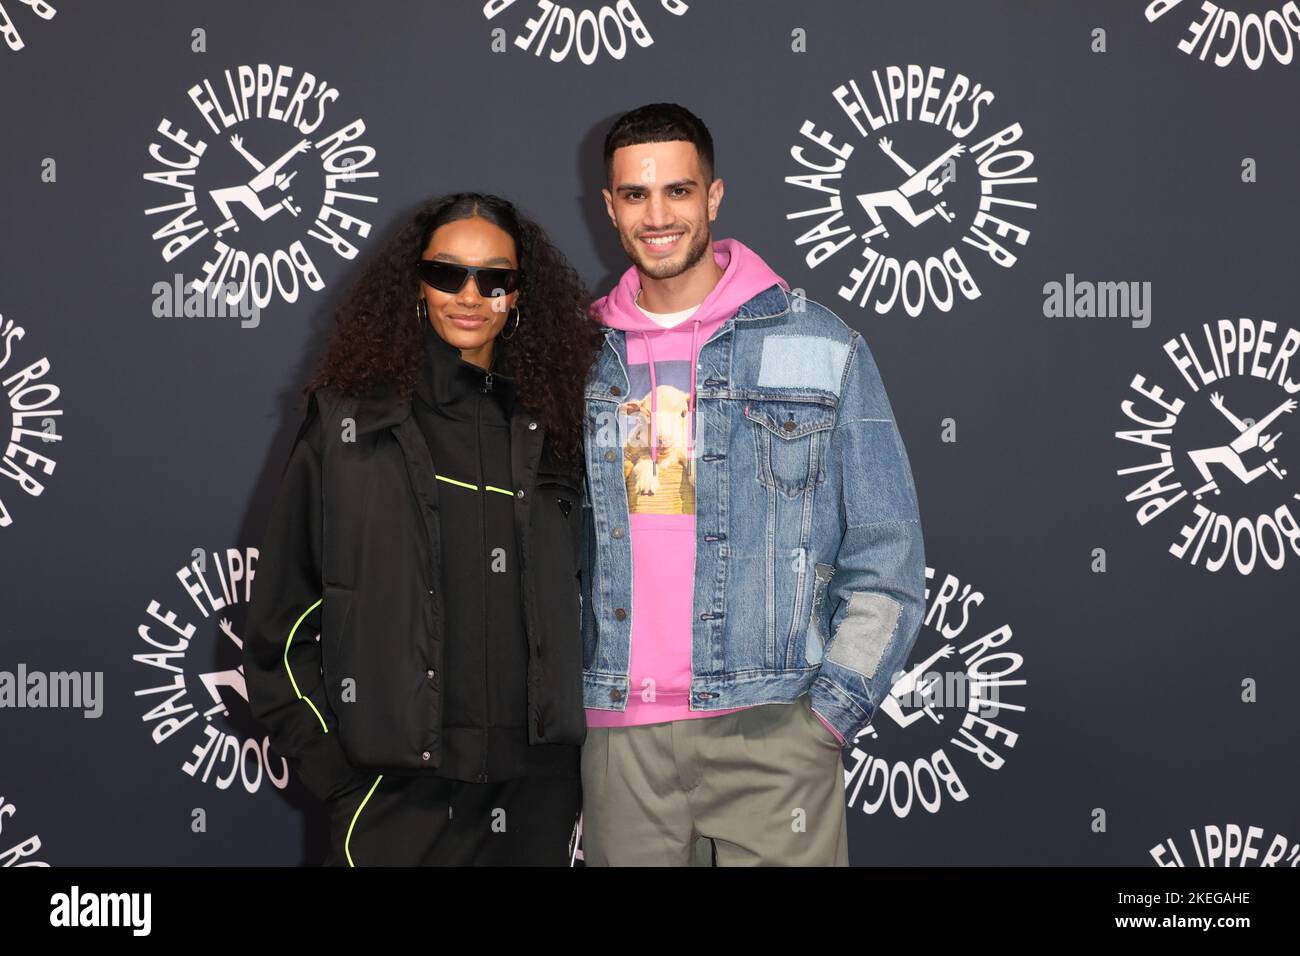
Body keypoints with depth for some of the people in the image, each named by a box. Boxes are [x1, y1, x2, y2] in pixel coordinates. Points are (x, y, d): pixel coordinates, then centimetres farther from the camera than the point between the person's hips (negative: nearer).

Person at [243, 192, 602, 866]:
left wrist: (565, 733, 8)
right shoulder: (352, 421, -1)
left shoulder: (547, 430, 7)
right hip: (395, 790, -3)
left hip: (534, 787, 3)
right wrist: (328, 761, -5)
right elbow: (280, 620, 0)